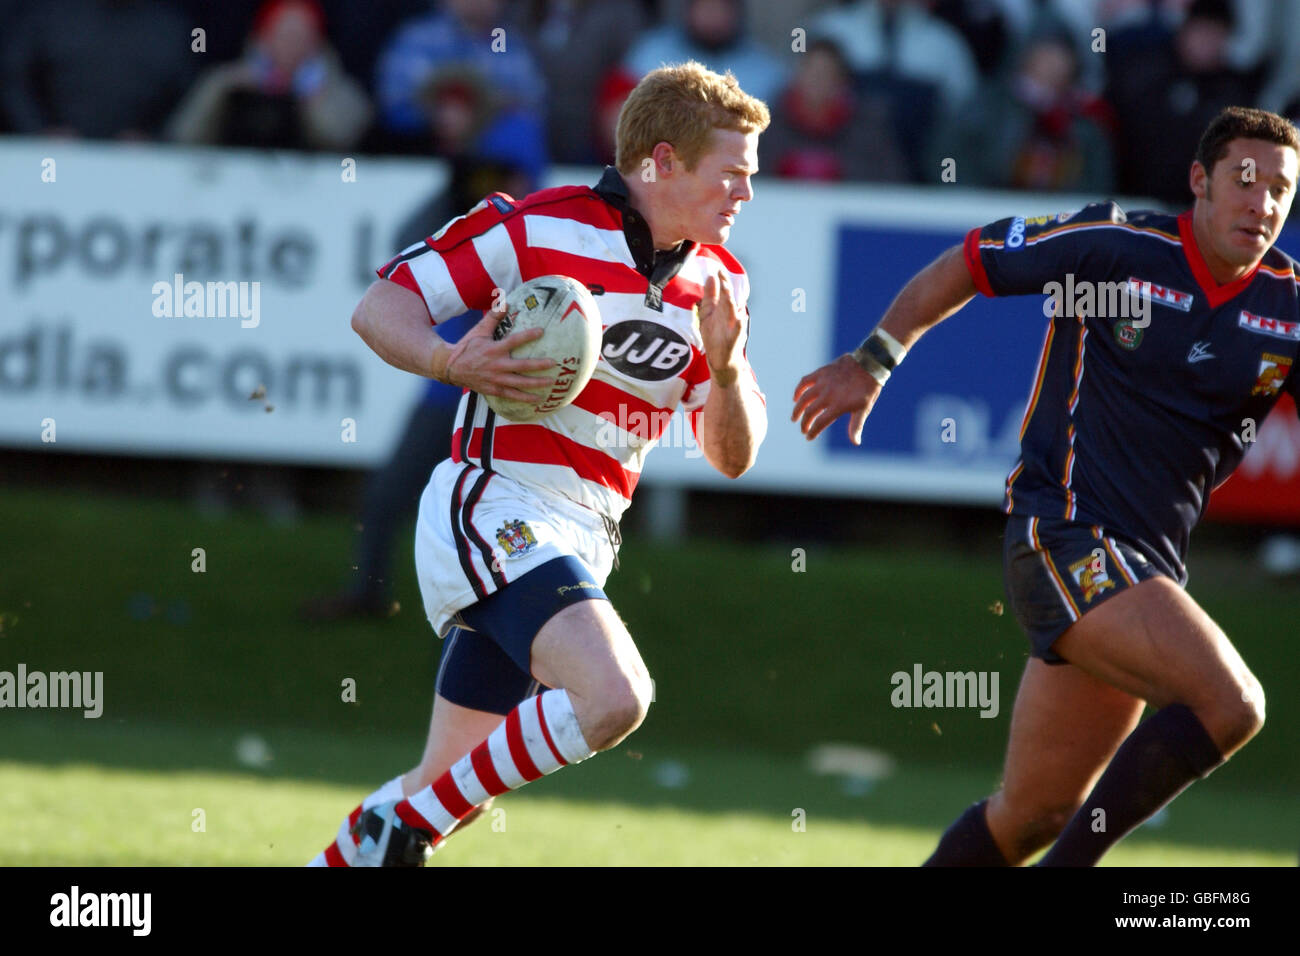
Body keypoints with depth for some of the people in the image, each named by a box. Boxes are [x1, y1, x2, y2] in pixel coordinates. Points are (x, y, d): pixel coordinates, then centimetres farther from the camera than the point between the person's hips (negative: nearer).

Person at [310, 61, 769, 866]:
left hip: (579, 540, 8)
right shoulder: (536, 227, -10)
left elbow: (732, 456, 10)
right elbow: (379, 308, -6)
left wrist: (727, 369, -10)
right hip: (495, 506, -8)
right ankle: (401, 827, -15)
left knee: (446, 790, 9)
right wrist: (452, 362, -26)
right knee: (614, 698, -28)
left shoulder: (716, 282, 9)